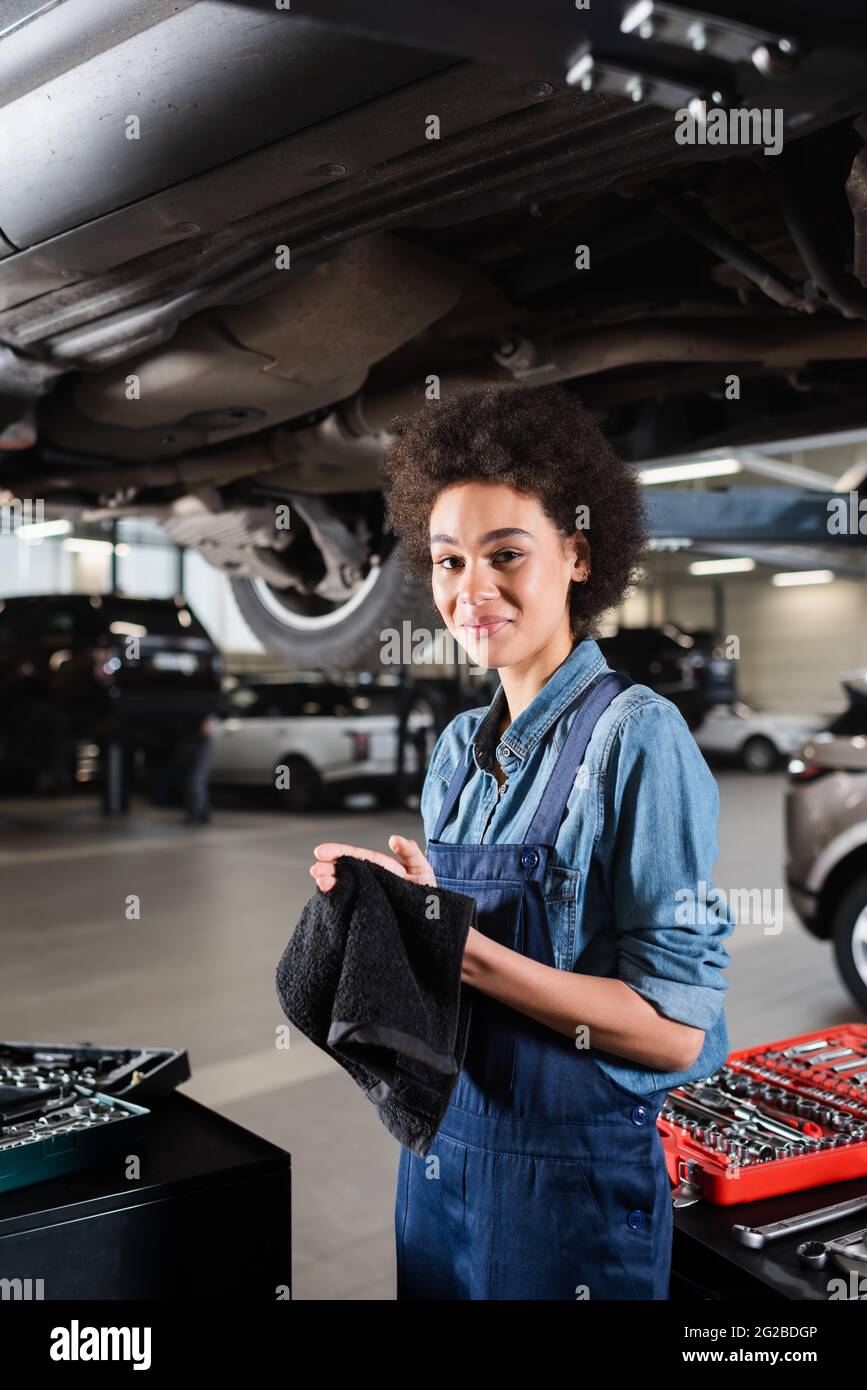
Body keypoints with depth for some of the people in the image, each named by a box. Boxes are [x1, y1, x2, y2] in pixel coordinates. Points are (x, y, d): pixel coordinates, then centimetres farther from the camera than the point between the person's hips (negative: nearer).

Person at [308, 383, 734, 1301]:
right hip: (438, 1151, 6)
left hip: (574, 1179, -6)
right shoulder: (458, 748, 4)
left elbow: (674, 1028, -20)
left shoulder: (636, 734, -17)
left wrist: (453, 941, -26)